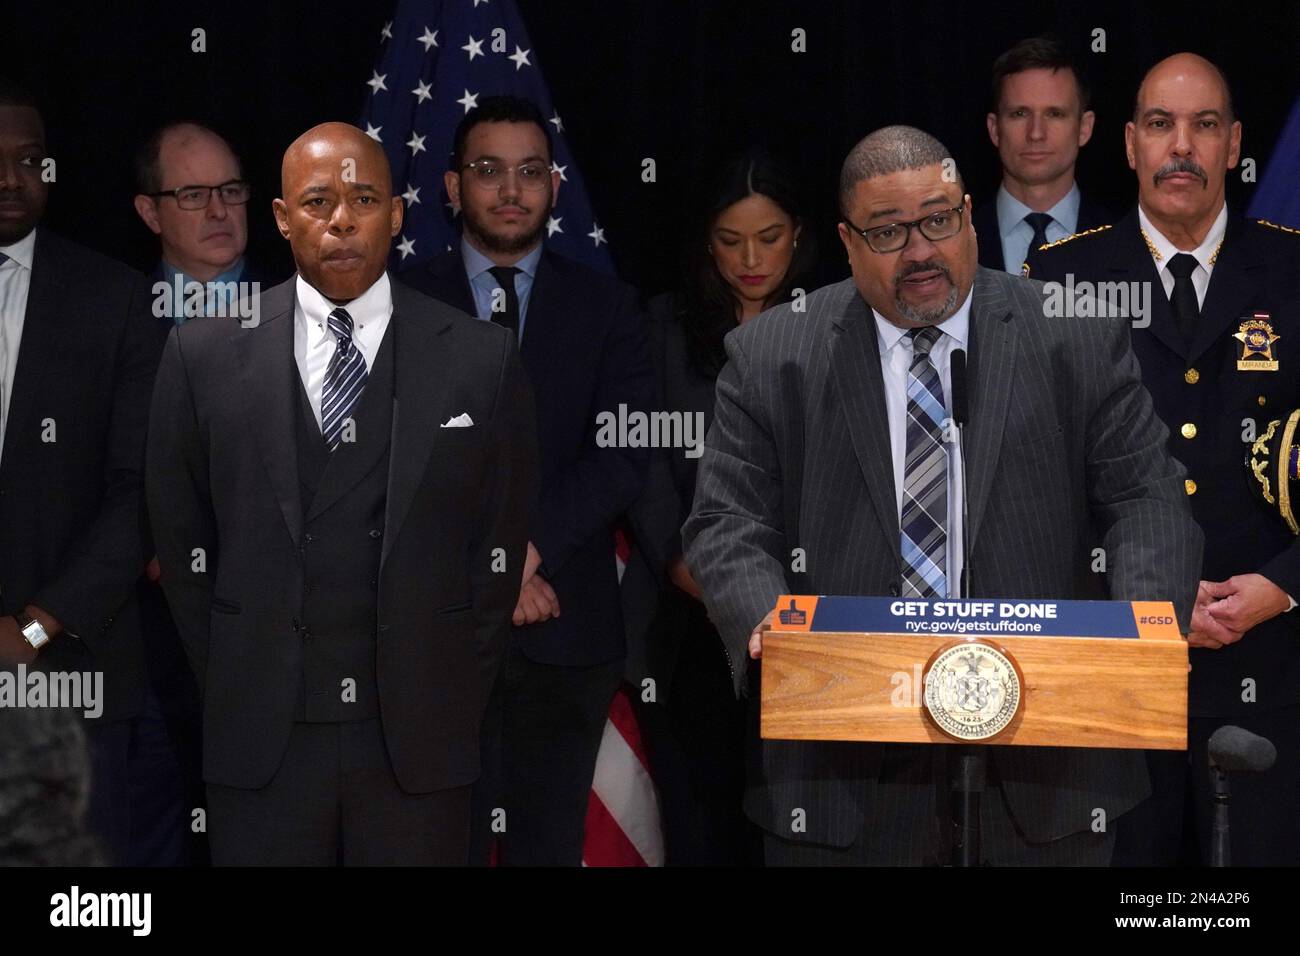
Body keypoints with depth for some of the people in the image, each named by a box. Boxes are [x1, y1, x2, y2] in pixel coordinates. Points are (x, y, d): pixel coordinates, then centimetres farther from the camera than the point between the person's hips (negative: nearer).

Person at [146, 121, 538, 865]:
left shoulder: (481, 359, 0)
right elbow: (183, 542, 8)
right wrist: (232, 693, 5)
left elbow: (501, 549, 5)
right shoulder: (205, 354, 2)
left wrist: (456, 705, 3)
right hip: (261, 740, 0)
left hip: (421, 742, 0)